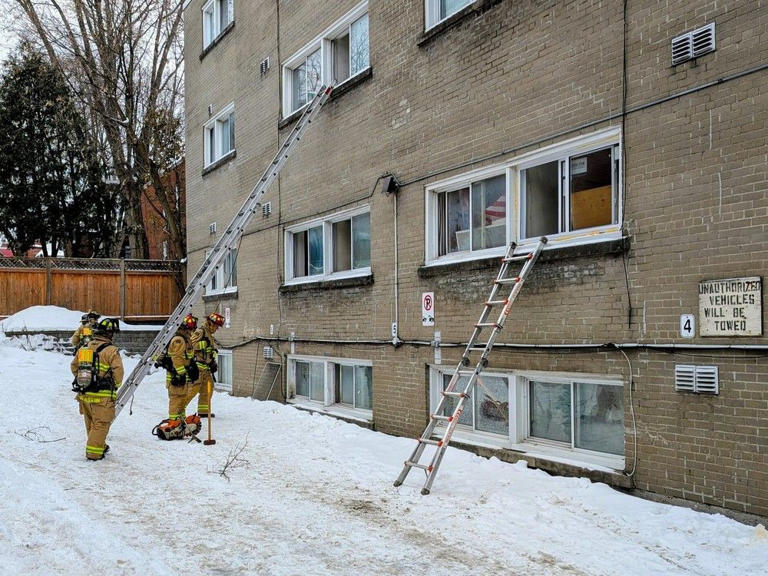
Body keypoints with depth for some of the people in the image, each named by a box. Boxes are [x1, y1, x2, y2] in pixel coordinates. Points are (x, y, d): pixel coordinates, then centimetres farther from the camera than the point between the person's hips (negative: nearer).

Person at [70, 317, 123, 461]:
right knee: (101, 424, 4)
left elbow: (74, 366, 14)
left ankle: (99, 445, 37)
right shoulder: (111, 350, -14)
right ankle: (94, 452, 5)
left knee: (91, 423, 21)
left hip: (84, 394, 7)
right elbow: (118, 373, -14)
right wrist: (114, 386, 4)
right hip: (102, 396, -7)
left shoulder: (83, 348, 6)